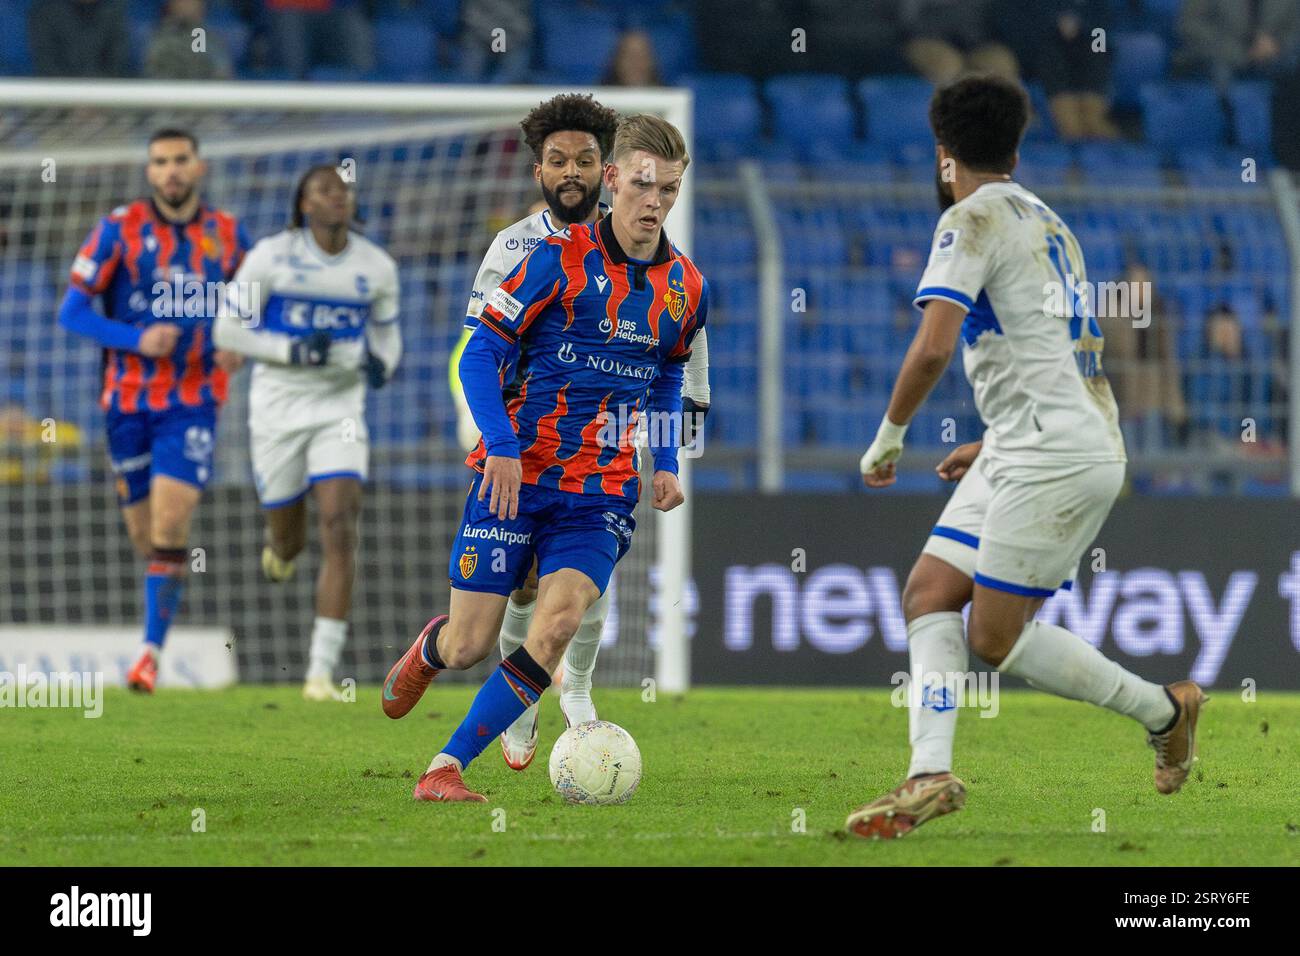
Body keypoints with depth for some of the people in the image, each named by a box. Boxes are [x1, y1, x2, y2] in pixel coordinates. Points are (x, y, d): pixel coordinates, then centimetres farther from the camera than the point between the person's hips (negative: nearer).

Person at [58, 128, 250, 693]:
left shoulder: (227, 235, 4)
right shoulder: (119, 230, -3)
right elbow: (71, 312, -3)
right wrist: (136, 340, -17)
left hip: (194, 402, 0)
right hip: (129, 401, 0)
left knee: (169, 528, -17)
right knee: (145, 537, 6)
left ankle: (152, 649, -12)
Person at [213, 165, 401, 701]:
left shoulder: (376, 267, 1)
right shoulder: (270, 257, -8)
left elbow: (386, 331, 17)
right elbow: (228, 330, -5)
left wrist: (382, 363, -7)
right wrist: (292, 350, -19)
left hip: (340, 410, 1)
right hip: (278, 408, -1)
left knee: (340, 532, -15)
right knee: (289, 542, 9)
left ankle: (322, 673, -14)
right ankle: (280, 546, 52)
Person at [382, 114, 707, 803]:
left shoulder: (686, 288, 6)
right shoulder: (560, 258, -8)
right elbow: (481, 354, -7)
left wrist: (665, 465, 10)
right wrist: (502, 447, -20)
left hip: (601, 491, 3)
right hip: (516, 474, -3)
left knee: (558, 624, -21)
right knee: (469, 647, -1)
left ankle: (445, 769, -15)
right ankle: (429, 647, 39)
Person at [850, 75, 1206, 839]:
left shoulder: (975, 218, -9)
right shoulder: (1049, 225, 20)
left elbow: (933, 347, -20)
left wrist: (889, 436, -5)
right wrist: (992, 445, 31)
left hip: (1054, 454, -9)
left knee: (997, 636, -5)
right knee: (930, 593, 2)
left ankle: (1162, 709, 9)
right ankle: (931, 776, -9)